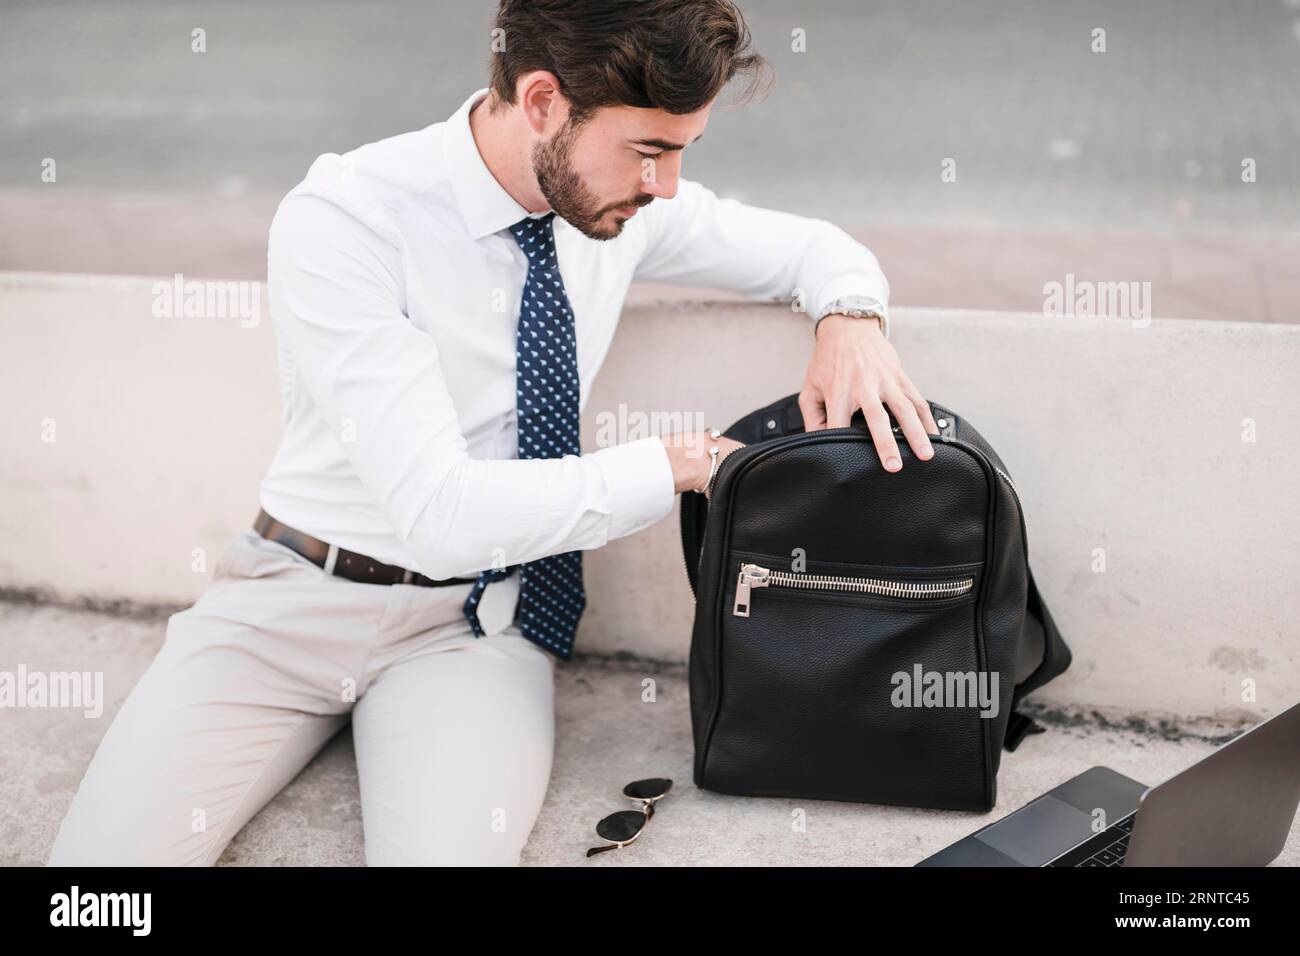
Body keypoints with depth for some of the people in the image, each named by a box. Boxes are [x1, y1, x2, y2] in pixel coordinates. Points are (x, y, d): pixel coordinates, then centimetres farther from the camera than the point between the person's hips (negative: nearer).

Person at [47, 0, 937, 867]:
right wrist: (679, 463, -20)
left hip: (479, 617, 2)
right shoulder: (340, 221, -21)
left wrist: (850, 316, -11)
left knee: (451, 847, -28)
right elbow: (440, 513, -27)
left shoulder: (627, 195, -5)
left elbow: (812, 246, 12)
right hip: (296, 597, -2)